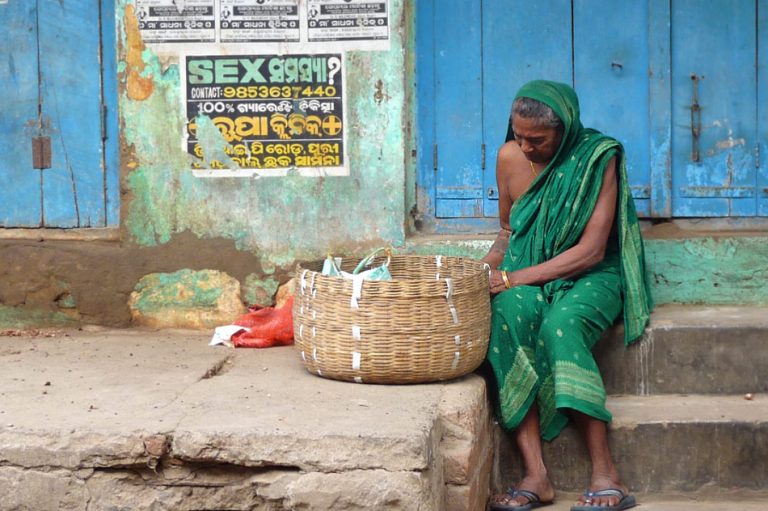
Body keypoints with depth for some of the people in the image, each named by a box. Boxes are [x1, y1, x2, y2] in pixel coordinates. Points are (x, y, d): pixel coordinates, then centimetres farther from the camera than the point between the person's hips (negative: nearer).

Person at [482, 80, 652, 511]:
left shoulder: (597, 159, -12)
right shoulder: (509, 157, 2)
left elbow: (591, 251, -16)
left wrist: (514, 278, -20)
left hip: (589, 277, -3)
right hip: (524, 274, 3)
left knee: (562, 324, -37)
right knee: (505, 315, -33)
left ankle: (606, 475, -35)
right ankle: (536, 475, -37)